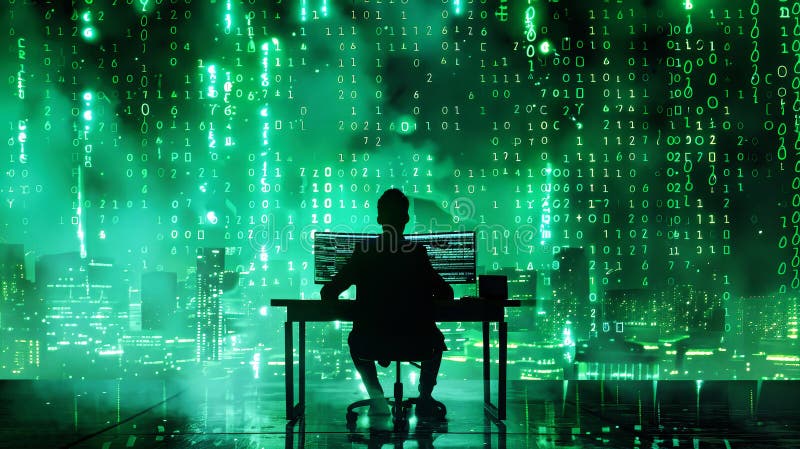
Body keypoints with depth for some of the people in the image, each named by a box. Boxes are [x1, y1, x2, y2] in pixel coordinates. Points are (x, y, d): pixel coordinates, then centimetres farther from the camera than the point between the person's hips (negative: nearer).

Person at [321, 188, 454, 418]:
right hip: (417, 345, 0)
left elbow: (328, 294, -2)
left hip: (371, 345, 1)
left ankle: (376, 396, 26)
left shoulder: (364, 251, -5)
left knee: (355, 340, 36)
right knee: (437, 339, 34)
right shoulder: (418, 253, -7)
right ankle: (425, 397, 22)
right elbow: (446, 295, -1)